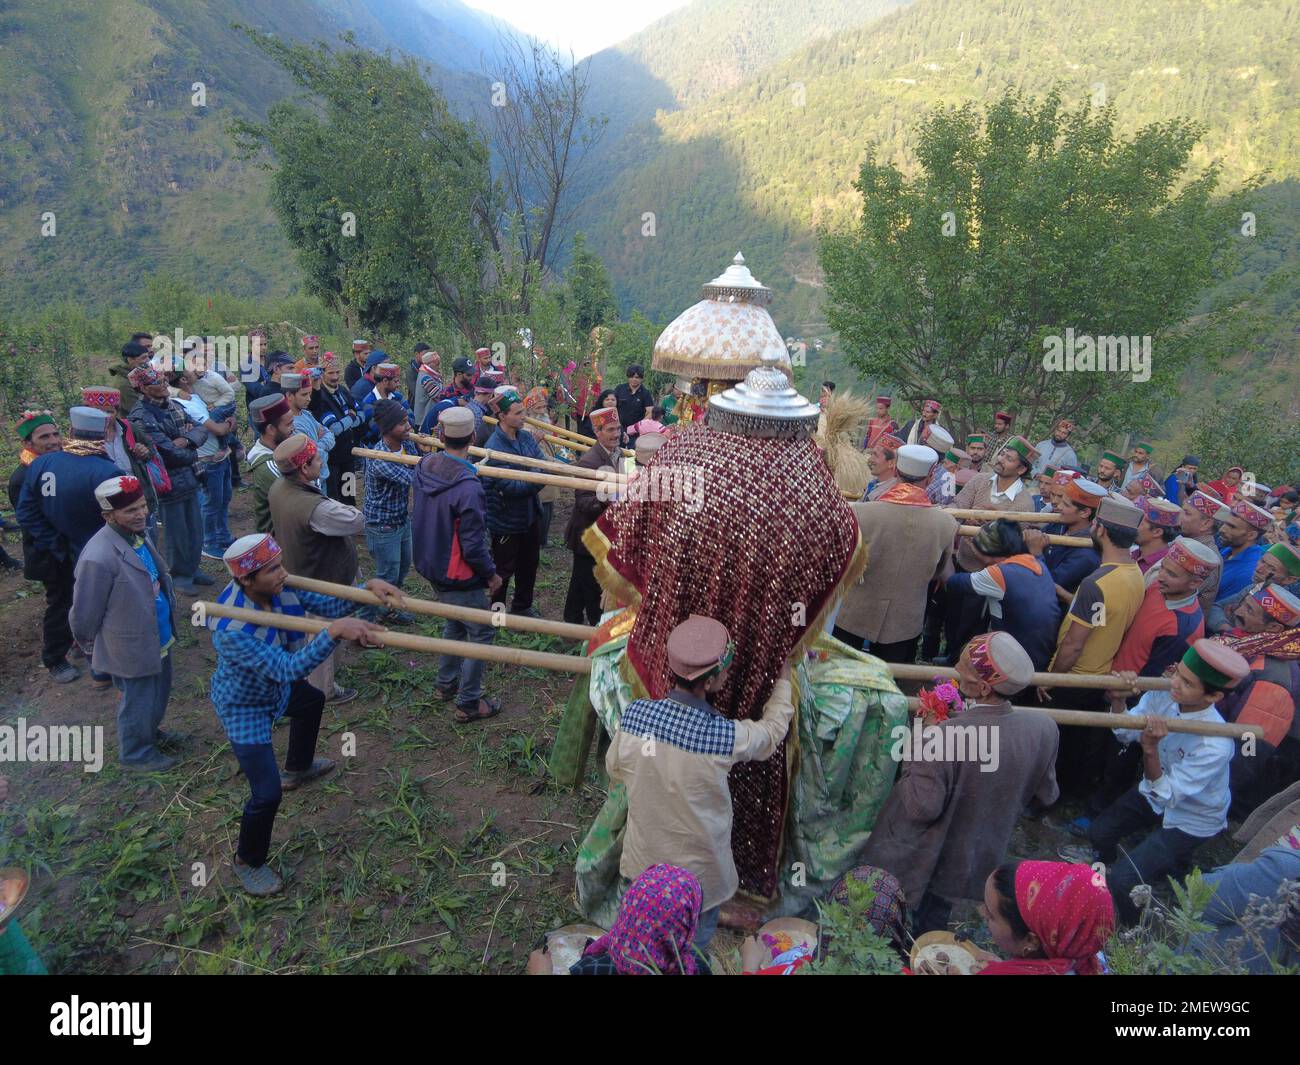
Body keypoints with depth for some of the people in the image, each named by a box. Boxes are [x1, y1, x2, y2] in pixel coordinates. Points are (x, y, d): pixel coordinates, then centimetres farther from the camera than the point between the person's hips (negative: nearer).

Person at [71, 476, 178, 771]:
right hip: (132, 647, -8)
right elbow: (85, 612, -18)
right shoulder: (98, 558, -32)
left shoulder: (138, 533, -5)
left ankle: (151, 732, 53)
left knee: (159, 693, 27)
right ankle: (137, 753, 38)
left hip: (159, 636, 8)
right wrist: (89, 644, -2)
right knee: (138, 702, 14)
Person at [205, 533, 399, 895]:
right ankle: (248, 862, 20)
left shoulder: (278, 586, -22)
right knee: (266, 794, -11)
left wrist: (368, 587, -31)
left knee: (312, 701, 35)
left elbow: (325, 604, -14)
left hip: (274, 687, 8)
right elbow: (287, 667, -46)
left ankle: (297, 769, 64)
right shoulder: (231, 630, -42)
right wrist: (335, 631, -57)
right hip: (244, 706, -8)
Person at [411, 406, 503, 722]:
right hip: (459, 577, -8)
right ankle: (468, 703, 17)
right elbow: (473, 546, -24)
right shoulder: (468, 488, -30)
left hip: (430, 566, 8)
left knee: (454, 622, 28)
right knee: (481, 632, 9)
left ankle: (446, 684, 42)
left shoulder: (423, 468, -5)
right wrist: (491, 574, -8)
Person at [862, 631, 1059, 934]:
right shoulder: (1044, 729, -19)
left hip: (921, 864, -5)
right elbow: (1046, 795, -3)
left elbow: (923, 808, -28)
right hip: (980, 863, 5)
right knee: (930, 932, 30)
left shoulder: (944, 737, -37)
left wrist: (912, 761, -16)